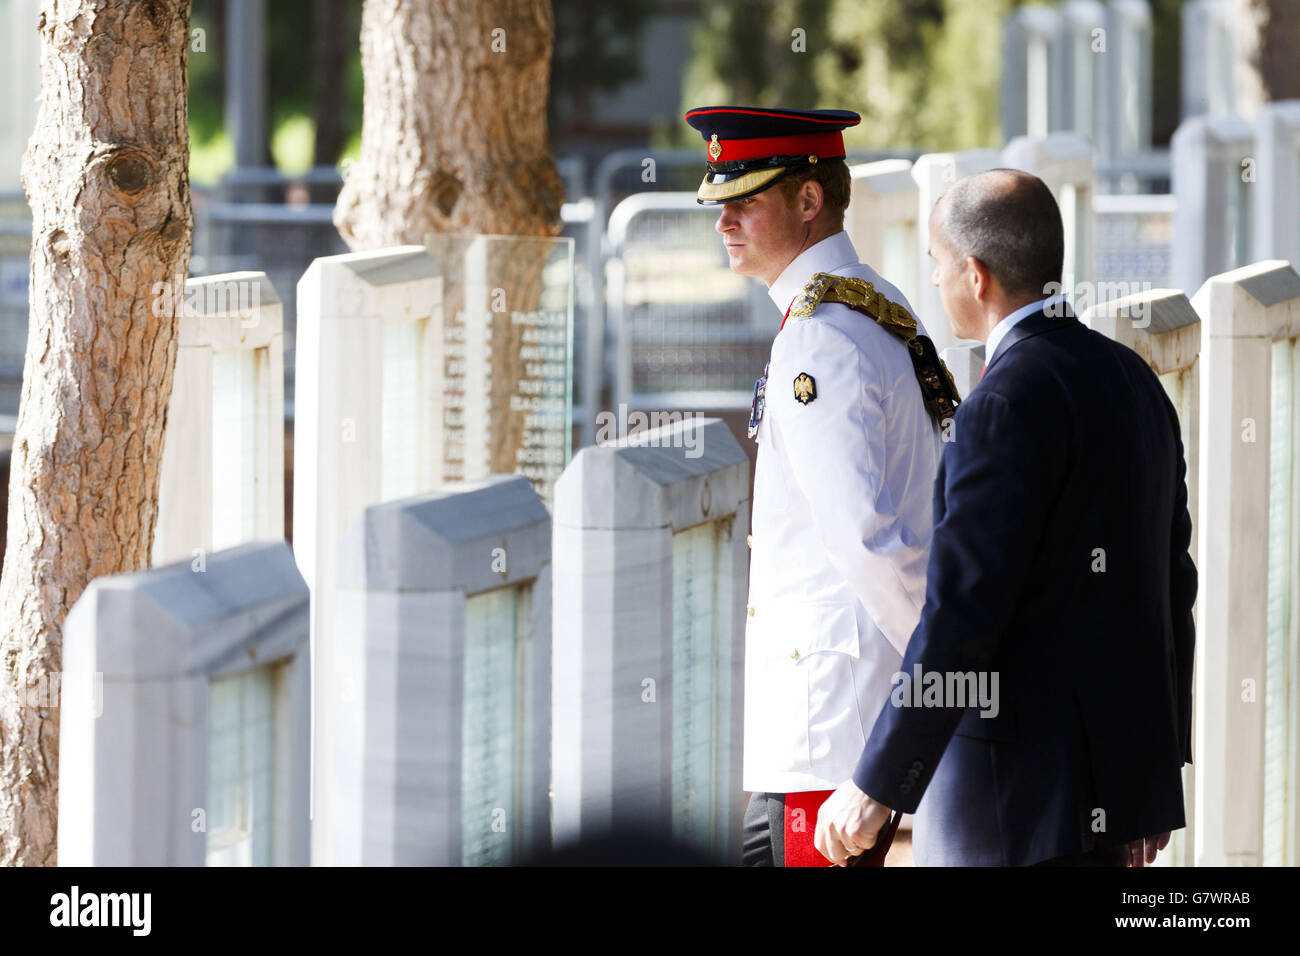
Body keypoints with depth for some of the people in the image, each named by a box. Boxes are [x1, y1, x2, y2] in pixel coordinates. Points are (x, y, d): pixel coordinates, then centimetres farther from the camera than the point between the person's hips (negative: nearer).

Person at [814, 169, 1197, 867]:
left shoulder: (1009, 404, -18)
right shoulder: (1131, 379, 11)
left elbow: (964, 609, -22)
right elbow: (1169, 585, 17)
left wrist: (877, 785, -19)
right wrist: (1156, 770, 24)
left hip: (1031, 783, -9)